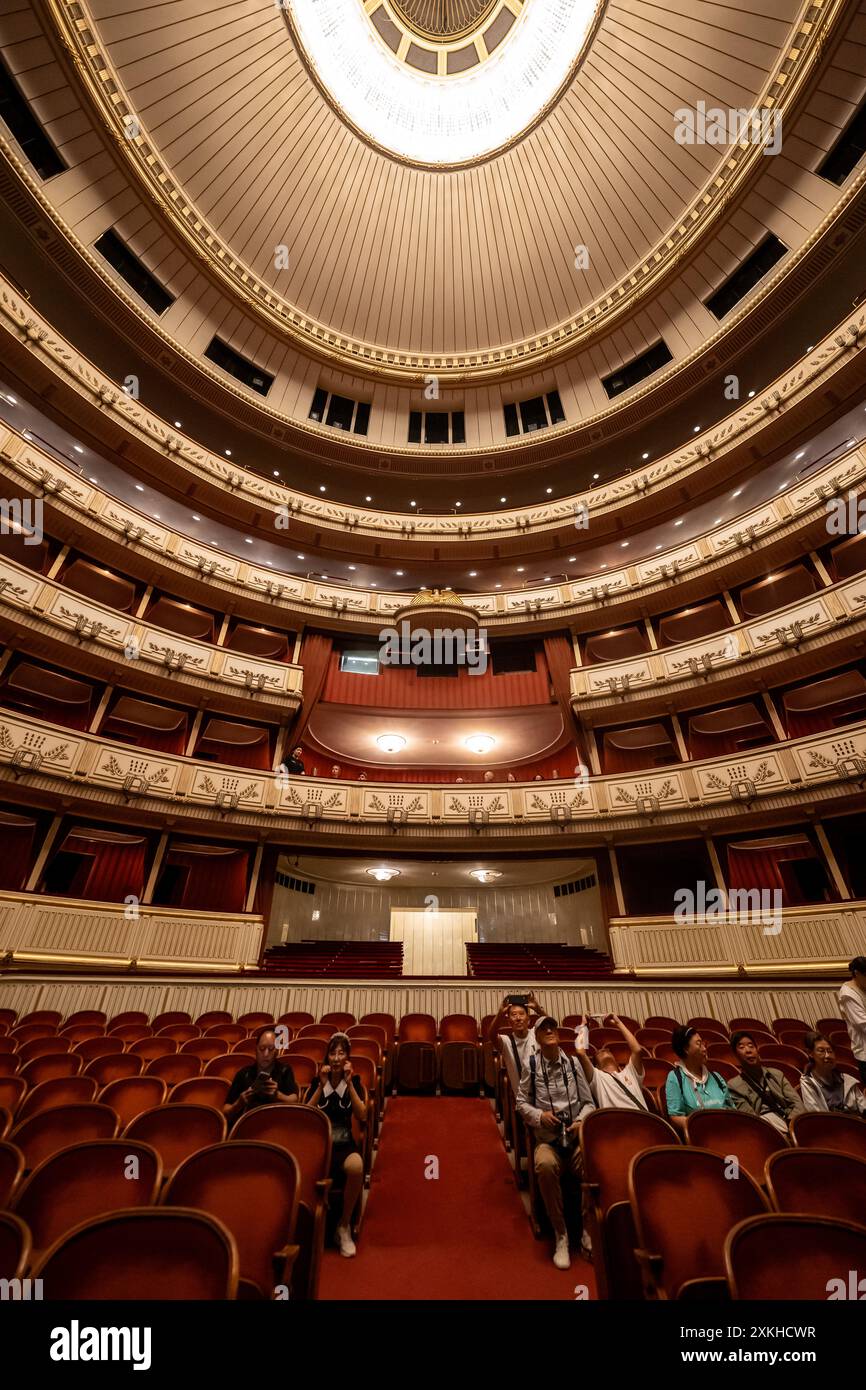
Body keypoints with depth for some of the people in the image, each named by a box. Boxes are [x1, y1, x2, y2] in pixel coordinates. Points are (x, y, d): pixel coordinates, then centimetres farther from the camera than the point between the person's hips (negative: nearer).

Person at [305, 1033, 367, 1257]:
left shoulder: (355, 1081, 6)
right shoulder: (316, 1081, 8)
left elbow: (362, 1116, -7)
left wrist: (349, 1083, -14)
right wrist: (322, 1086, -12)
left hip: (344, 1145, 0)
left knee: (356, 1165, -35)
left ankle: (345, 1225, -9)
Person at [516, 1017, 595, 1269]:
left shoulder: (572, 1063, 6)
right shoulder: (531, 1065, 2)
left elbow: (588, 1102, 11)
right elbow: (522, 1102, 7)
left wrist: (581, 1121, -8)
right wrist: (540, 1115, -10)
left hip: (577, 1134, 1)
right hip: (547, 1137, -1)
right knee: (545, 1165, -34)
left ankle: (589, 1230, -6)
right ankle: (560, 1235, -12)